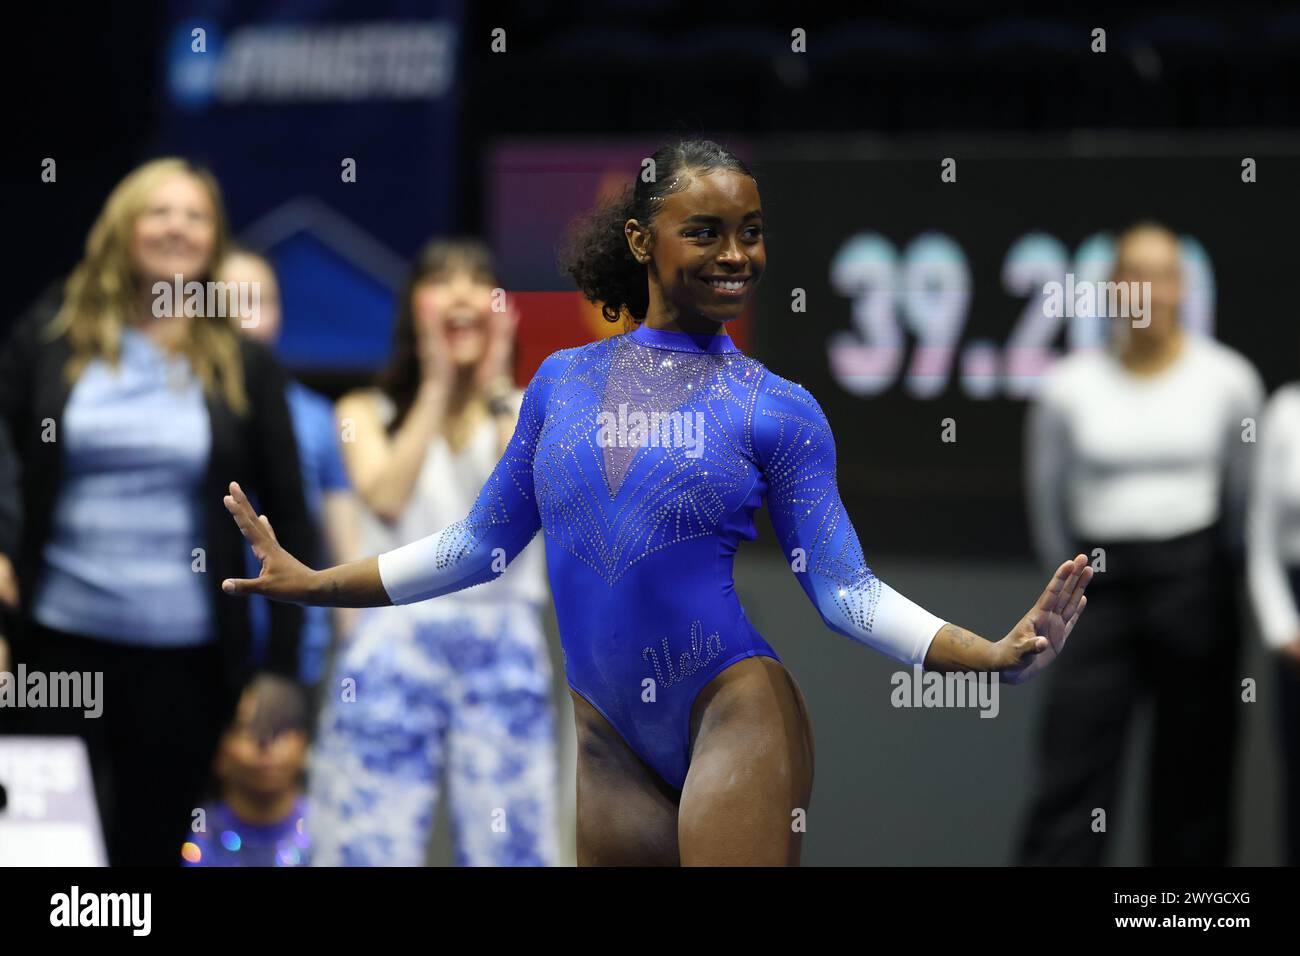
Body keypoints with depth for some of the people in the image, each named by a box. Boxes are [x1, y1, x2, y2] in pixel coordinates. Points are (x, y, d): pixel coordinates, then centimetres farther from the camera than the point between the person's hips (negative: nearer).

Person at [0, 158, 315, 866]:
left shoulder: (243, 370, 4)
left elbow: (290, 524, 5)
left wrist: (281, 667, -1)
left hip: (185, 662, 0)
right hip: (60, 645, 0)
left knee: (151, 847, 8)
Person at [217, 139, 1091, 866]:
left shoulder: (780, 410, 0)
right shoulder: (563, 381, 8)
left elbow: (845, 589, -4)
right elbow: (479, 544, 15)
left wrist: (995, 655, -18)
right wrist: (312, 585, 12)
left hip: (732, 709, -3)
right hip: (605, 733, 4)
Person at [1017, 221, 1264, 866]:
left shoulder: (1229, 381, -1)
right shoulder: (1069, 388, -2)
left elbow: (1244, 496, 11)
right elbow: (1048, 498, 12)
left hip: (1193, 583, 1)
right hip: (1100, 591, -1)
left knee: (1192, 783, 4)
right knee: (1071, 775, -7)